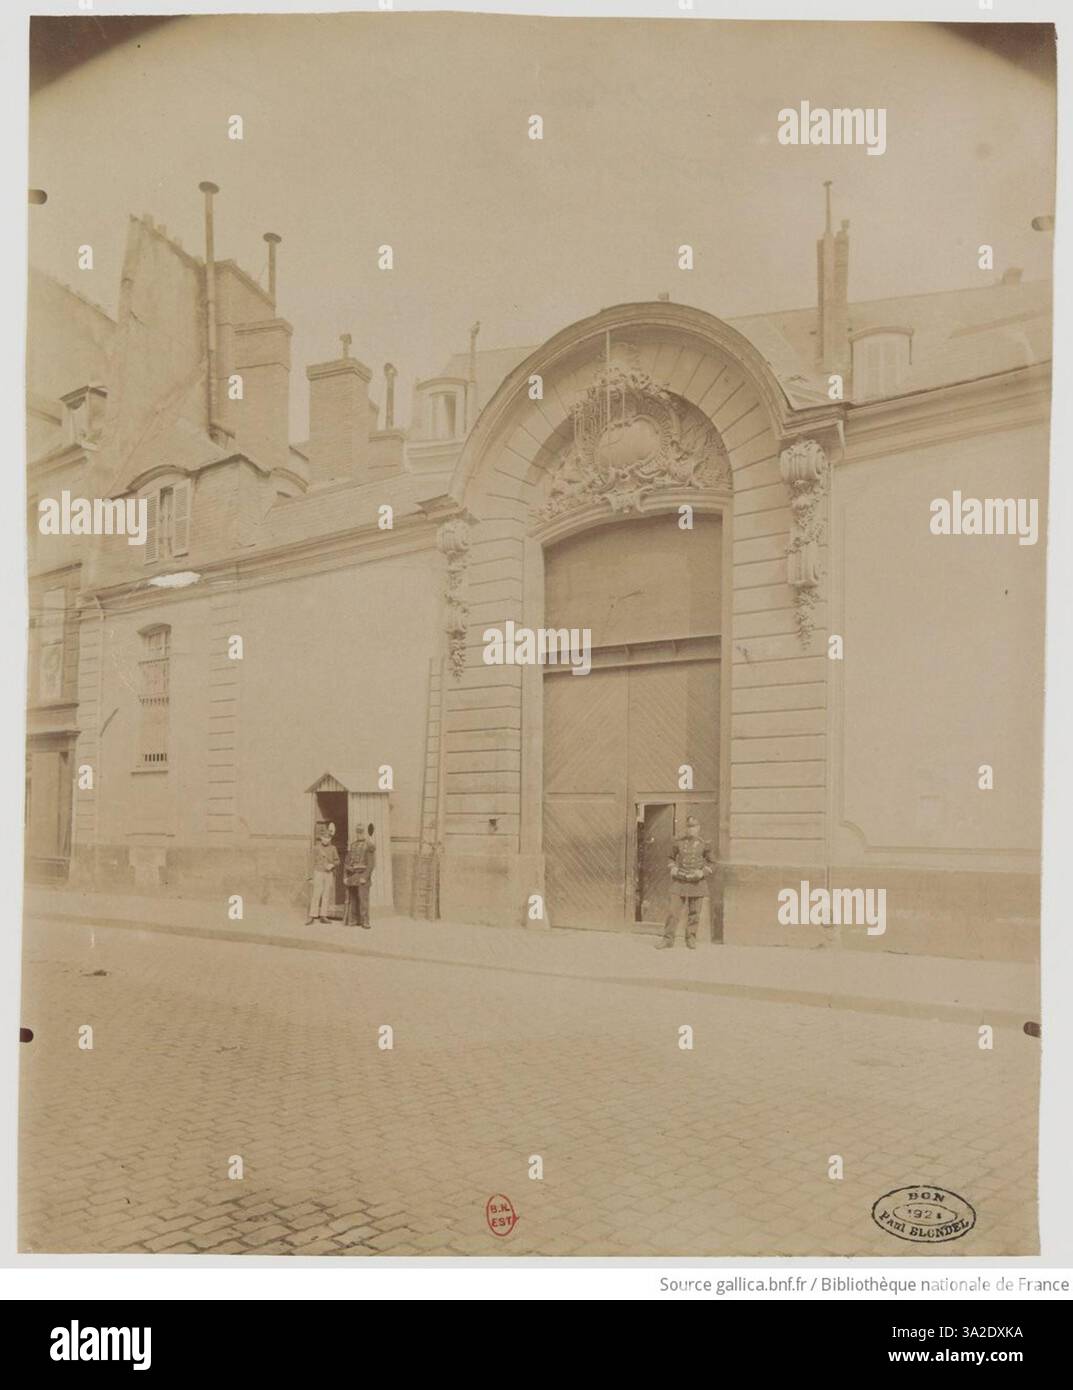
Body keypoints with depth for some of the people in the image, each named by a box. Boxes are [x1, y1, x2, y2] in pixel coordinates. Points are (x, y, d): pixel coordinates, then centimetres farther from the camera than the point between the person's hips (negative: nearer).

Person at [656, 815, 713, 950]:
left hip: (696, 882, 0)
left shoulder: (704, 844, 1)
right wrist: (673, 869, -2)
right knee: (674, 910, -3)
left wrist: (702, 872, -10)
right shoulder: (679, 842, 3)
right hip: (679, 881, 0)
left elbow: (709, 863, 8)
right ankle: (668, 939, 2)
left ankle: (691, 939, 18)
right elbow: (672, 858, 16)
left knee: (694, 913, 6)